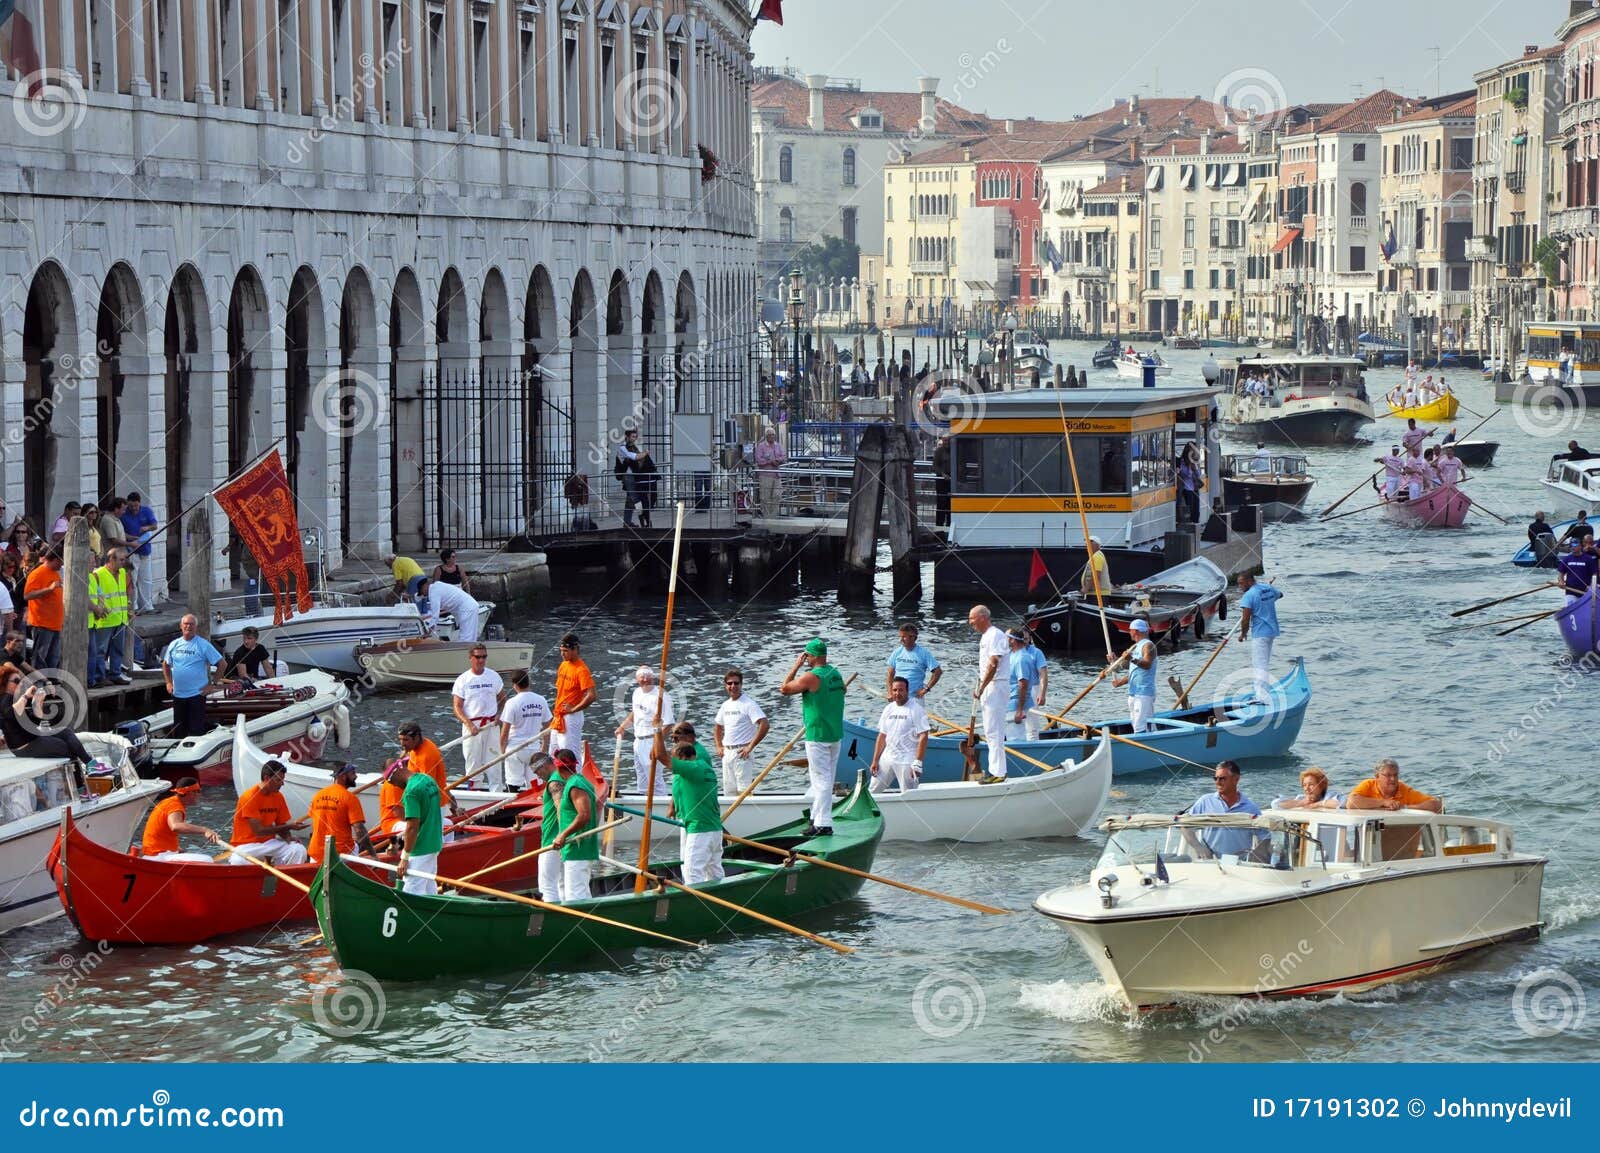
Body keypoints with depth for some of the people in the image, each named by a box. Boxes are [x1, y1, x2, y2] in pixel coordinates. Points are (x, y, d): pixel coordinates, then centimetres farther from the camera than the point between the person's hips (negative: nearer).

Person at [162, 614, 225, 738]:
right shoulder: (174, 645, 7)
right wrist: (169, 683, 10)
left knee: (196, 730, -5)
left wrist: (212, 684, -9)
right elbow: (166, 665, 21)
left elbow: (222, 664, -7)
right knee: (178, 730, 12)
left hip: (197, 694, -5)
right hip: (178, 694, 5)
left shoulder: (203, 645, -8)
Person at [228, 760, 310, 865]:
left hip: (269, 842, 6)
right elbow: (258, 830, -20)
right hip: (246, 844, -6)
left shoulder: (278, 797, 5)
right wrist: (289, 827, -19)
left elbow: (280, 826, 11)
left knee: (299, 850, -19)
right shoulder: (250, 797, -16)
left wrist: (287, 837, -14)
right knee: (238, 862, -39)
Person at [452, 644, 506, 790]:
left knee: (494, 760, 0)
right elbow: (457, 707, -5)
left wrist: (499, 715, -2)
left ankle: (497, 793, 3)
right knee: (473, 762, 2)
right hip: (471, 725, -2)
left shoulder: (494, 676, 6)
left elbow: (503, 698, 18)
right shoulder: (462, 680, -2)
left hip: (491, 724, 2)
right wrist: (470, 725, -19)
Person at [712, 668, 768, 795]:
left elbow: (764, 725, -20)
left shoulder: (748, 704, -10)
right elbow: (717, 727, 28)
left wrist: (750, 747, -19)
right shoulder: (725, 705, 13)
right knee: (729, 791, 8)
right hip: (726, 753, 8)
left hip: (741, 752, -8)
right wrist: (719, 746, 14)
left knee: (743, 789, -13)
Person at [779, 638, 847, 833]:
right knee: (825, 779, 16)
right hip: (835, 734, 8)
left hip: (817, 736, -8)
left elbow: (784, 689, -9)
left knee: (821, 780, -6)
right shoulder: (836, 674, 8)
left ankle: (823, 824, -6)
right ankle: (817, 818, 25)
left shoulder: (811, 677, -18)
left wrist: (795, 666, -2)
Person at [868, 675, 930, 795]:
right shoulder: (888, 709, 12)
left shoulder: (916, 710, -8)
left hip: (906, 761, -7)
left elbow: (923, 737, -13)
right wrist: (875, 760, 11)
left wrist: (918, 762, -18)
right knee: (872, 791, 5)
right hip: (887, 758, 7)